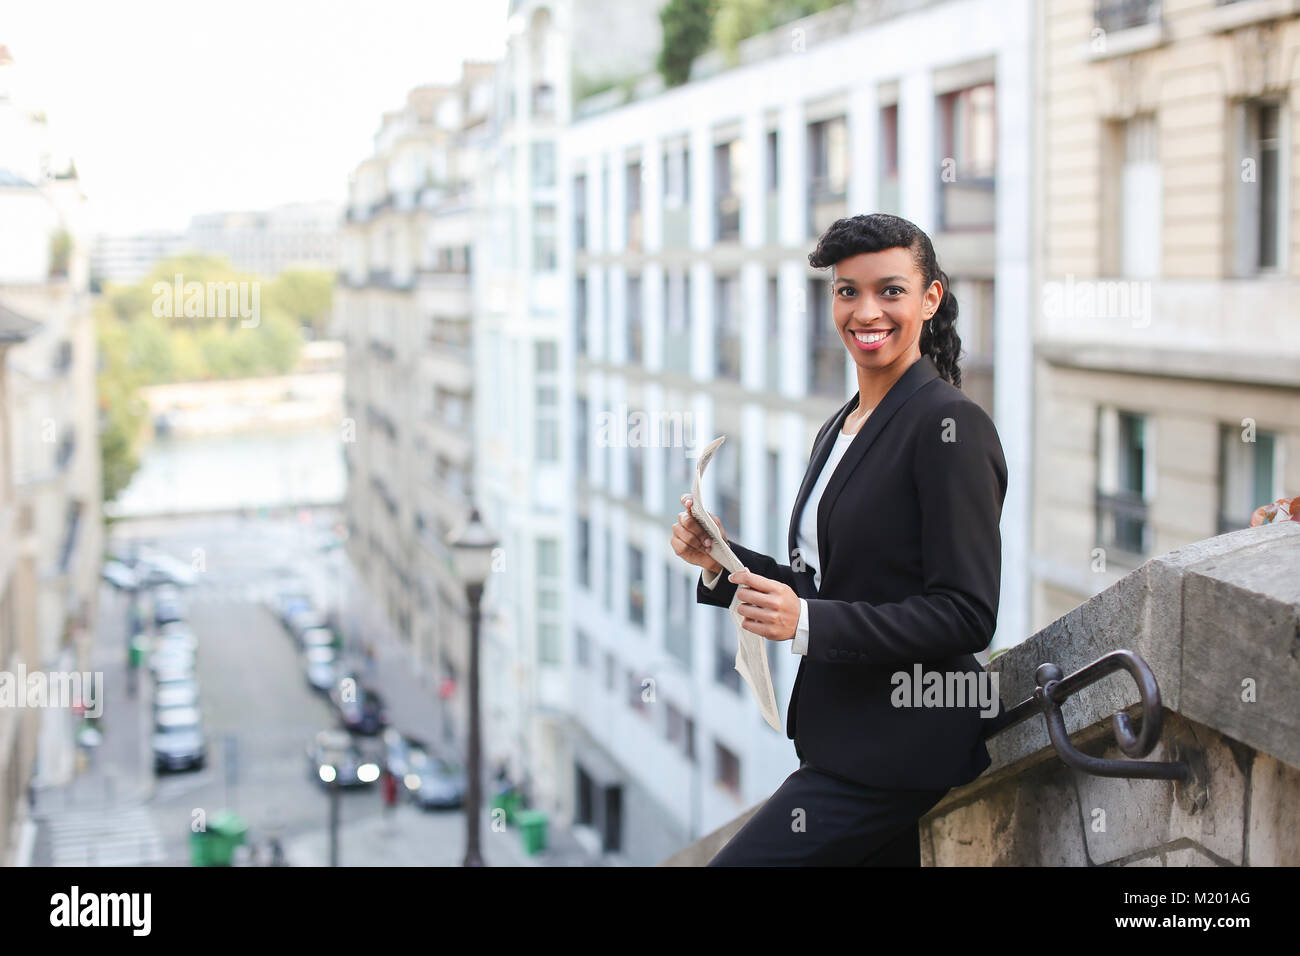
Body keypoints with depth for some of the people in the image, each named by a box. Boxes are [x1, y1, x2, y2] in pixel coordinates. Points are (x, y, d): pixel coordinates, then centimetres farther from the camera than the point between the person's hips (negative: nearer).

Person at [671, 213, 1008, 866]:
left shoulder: (951, 425, -13)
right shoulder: (838, 431, 15)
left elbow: (966, 615, -17)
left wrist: (807, 623, -24)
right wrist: (721, 562, 3)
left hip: (898, 750, -8)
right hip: (846, 735, 8)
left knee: (738, 862, -10)